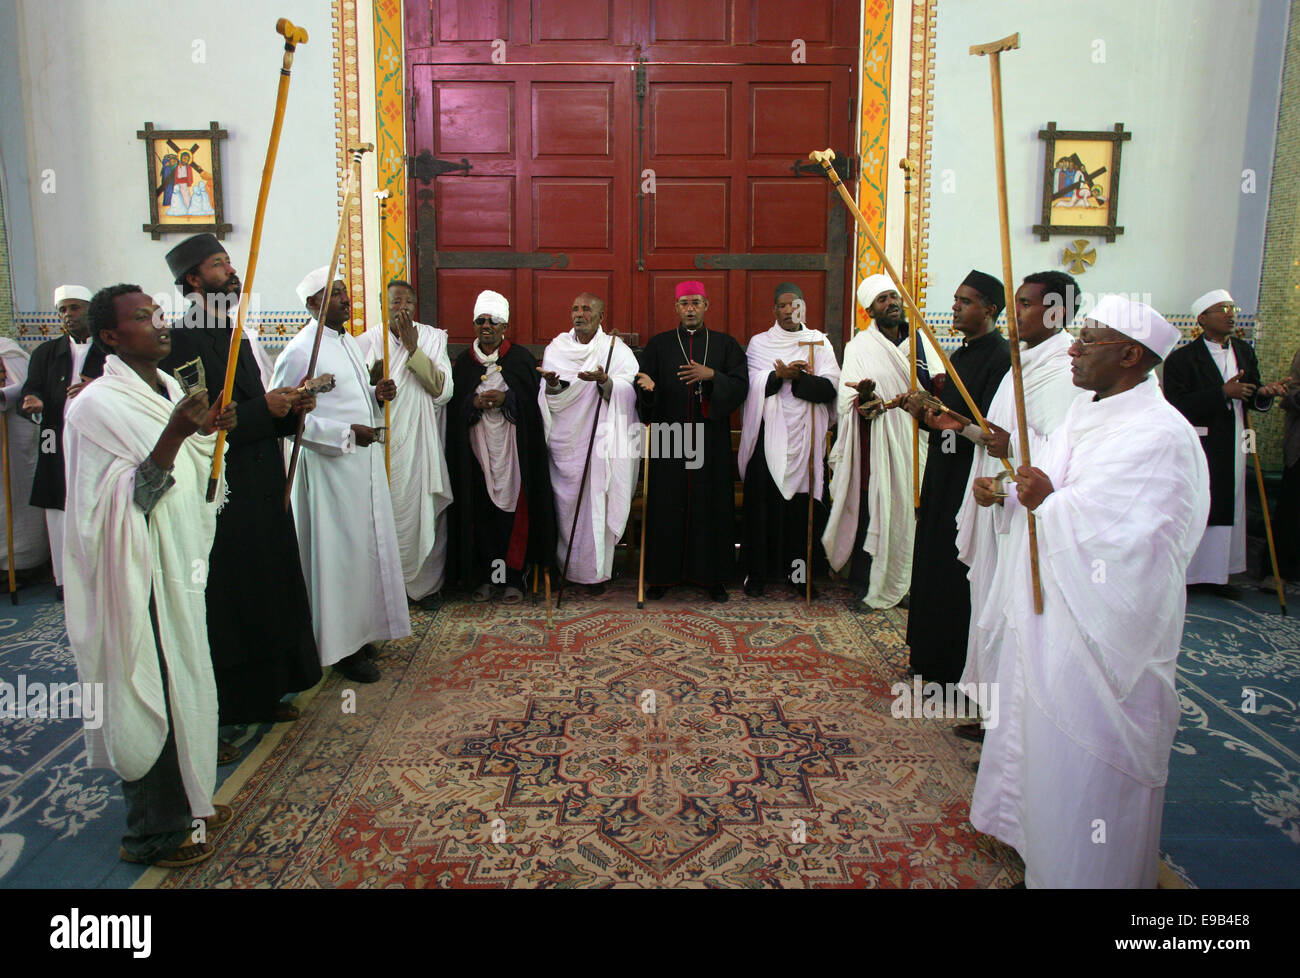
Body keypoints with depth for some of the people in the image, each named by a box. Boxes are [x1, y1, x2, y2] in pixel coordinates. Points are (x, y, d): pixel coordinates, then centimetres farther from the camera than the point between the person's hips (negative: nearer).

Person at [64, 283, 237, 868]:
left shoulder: (169, 390, 9)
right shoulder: (98, 406, -16)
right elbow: (121, 502, -22)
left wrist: (208, 432, 0)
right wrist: (174, 436, -32)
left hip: (181, 567, 8)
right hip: (141, 577, -8)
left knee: (184, 686, 18)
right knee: (151, 694, 2)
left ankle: (184, 802, 35)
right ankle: (152, 833, 19)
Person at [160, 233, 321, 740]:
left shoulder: (236, 337, 16)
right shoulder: (182, 340, -14)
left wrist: (290, 409, 1)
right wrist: (265, 408, -21)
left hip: (261, 493, 9)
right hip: (221, 499, -9)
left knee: (266, 597, 16)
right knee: (223, 609, -2)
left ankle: (261, 696, 31)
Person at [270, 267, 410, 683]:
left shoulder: (348, 342, 13)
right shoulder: (301, 350, -15)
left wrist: (376, 394, 3)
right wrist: (346, 433, -22)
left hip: (362, 461, 9)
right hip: (327, 465, -9)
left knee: (365, 544, 14)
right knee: (338, 551, -2)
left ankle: (357, 630, 28)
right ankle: (339, 647, 10)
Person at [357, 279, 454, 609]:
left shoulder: (433, 338, 3)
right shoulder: (368, 341, 3)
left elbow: (442, 389, -10)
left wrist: (412, 347, -14)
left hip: (421, 444, 0)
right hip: (383, 443, 0)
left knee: (426, 514, 3)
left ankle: (427, 585, 18)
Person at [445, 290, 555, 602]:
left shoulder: (521, 358, 4)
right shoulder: (464, 361, 11)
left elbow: (533, 401, 0)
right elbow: (453, 406, 8)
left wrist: (505, 399, -14)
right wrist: (474, 403, -11)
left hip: (512, 446, -2)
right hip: (476, 449, 2)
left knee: (514, 508, -4)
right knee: (481, 510, 0)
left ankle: (513, 576, 4)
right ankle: (483, 576, 11)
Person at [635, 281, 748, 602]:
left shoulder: (726, 344, 9)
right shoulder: (658, 344, 10)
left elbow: (740, 385, -1)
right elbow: (645, 384, 3)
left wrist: (711, 375, -17)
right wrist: (647, 387, -20)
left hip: (711, 439, 0)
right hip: (668, 437, 0)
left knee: (711, 504, 2)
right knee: (667, 506, 1)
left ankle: (713, 575, 12)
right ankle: (663, 575, 11)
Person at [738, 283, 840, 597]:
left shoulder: (819, 342, 10)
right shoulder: (759, 343, 10)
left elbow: (829, 387, -3)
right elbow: (749, 385, -3)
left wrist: (796, 377, -16)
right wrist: (778, 376, -18)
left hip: (805, 437, 1)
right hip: (768, 435, 0)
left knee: (804, 506, 1)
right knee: (762, 503, -1)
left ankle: (800, 571, 12)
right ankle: (757, 572, 9)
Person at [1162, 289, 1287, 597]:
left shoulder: (1244, 351, 12)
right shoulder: (1182, 358, -8)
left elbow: (1250, 397, 15)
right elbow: (1178, 406, -17)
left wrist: (1263, 393, -8)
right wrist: (1223, 393, -20)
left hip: (1234, 447, 6)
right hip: (1198, 447, -6)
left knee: (1229, 510, 9)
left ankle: (1216, 574, 18)